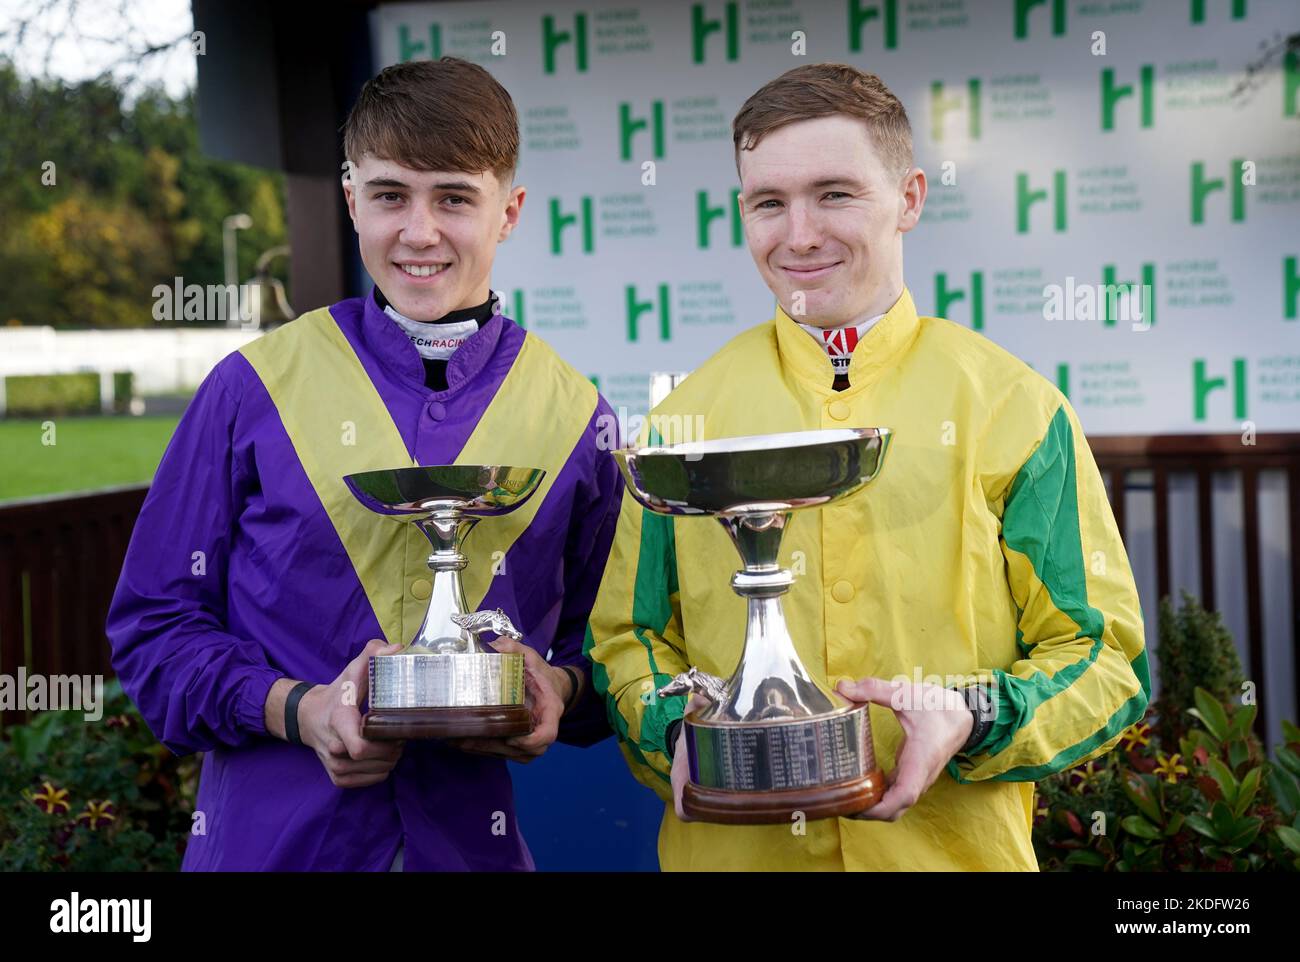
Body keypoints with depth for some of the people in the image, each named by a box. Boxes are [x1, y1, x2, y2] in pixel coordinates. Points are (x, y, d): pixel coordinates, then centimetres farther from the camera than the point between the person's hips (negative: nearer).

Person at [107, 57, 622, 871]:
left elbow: (602, 638, 10)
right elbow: (156, 622, 0)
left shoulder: (573, 415, 2)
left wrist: (559, 691, -11)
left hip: (469, 839, 1)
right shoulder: (254, 390, -2)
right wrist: (297, 709, -15)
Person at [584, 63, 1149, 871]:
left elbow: (1104, 658, -2)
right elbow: (628, 638, 8)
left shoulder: (1011, 410, -3)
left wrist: (971, 721, -19)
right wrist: (677, 730, -12)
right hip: (729, 849, 1)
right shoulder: (688, 417, 2)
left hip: (957, 847, -1)